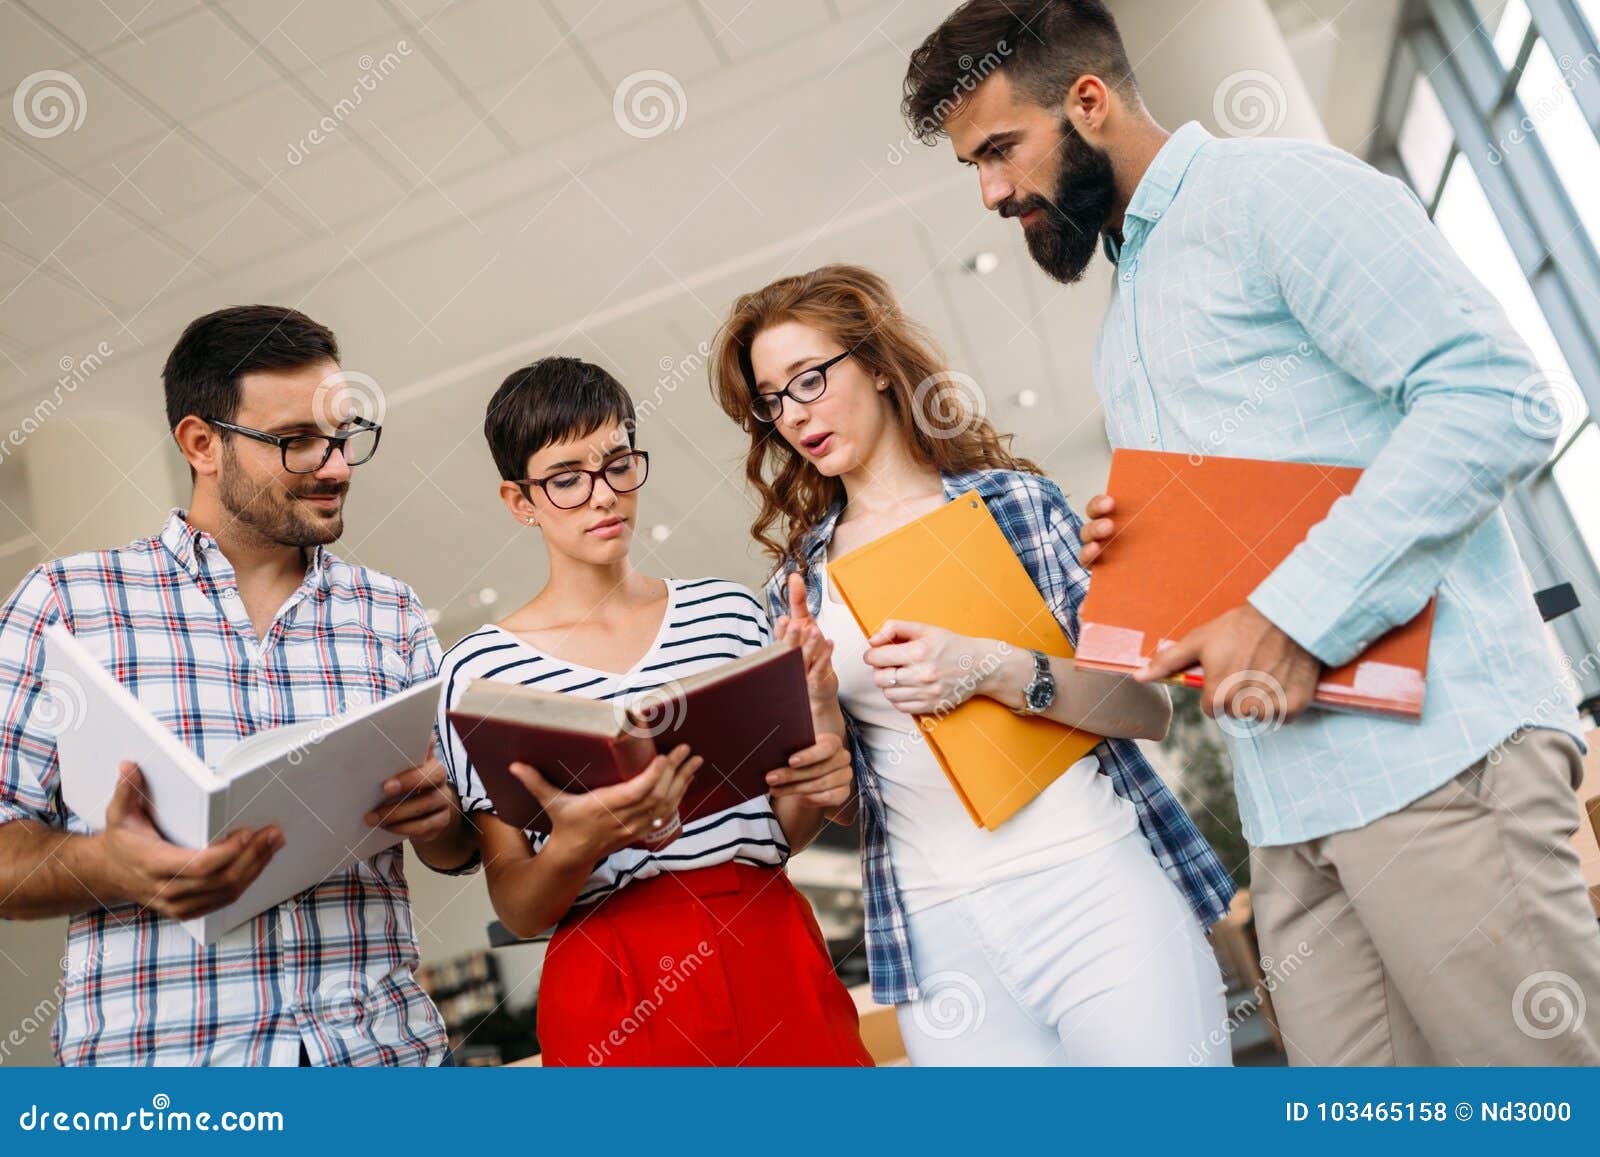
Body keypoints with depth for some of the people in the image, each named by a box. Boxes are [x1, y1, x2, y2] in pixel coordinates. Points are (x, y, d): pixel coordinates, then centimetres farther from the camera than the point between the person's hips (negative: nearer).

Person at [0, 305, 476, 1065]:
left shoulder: (393, 615, 9)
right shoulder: (64, 603, 3)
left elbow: (457, 849, 12)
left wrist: (436, 816, -9)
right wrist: (109, 868, -17)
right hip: (154, 1046, -2)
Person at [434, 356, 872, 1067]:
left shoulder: (729, 610, 4)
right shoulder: (479, 669, -4)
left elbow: (782, 831, 10)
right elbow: (517, 912, -4)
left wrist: (821, 783, -12)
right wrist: (577, 842, -24)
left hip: (776, 960, 3)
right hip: (617, 994, -2)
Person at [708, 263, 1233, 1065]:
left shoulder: (1013, 498, 0)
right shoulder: (797, 581, 8)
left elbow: (1150, 708, -3)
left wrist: (995, 671, -19)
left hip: (1091, 885, -2)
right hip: (936, 930, 3)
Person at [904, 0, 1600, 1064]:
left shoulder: (1276, 190, -3)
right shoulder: (1126, 322, 24)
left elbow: (1496, 401, -14)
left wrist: (1296, 617, -19)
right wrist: (1129, 552, 6)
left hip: (1429, 745, -8)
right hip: (1289, 794, 8)